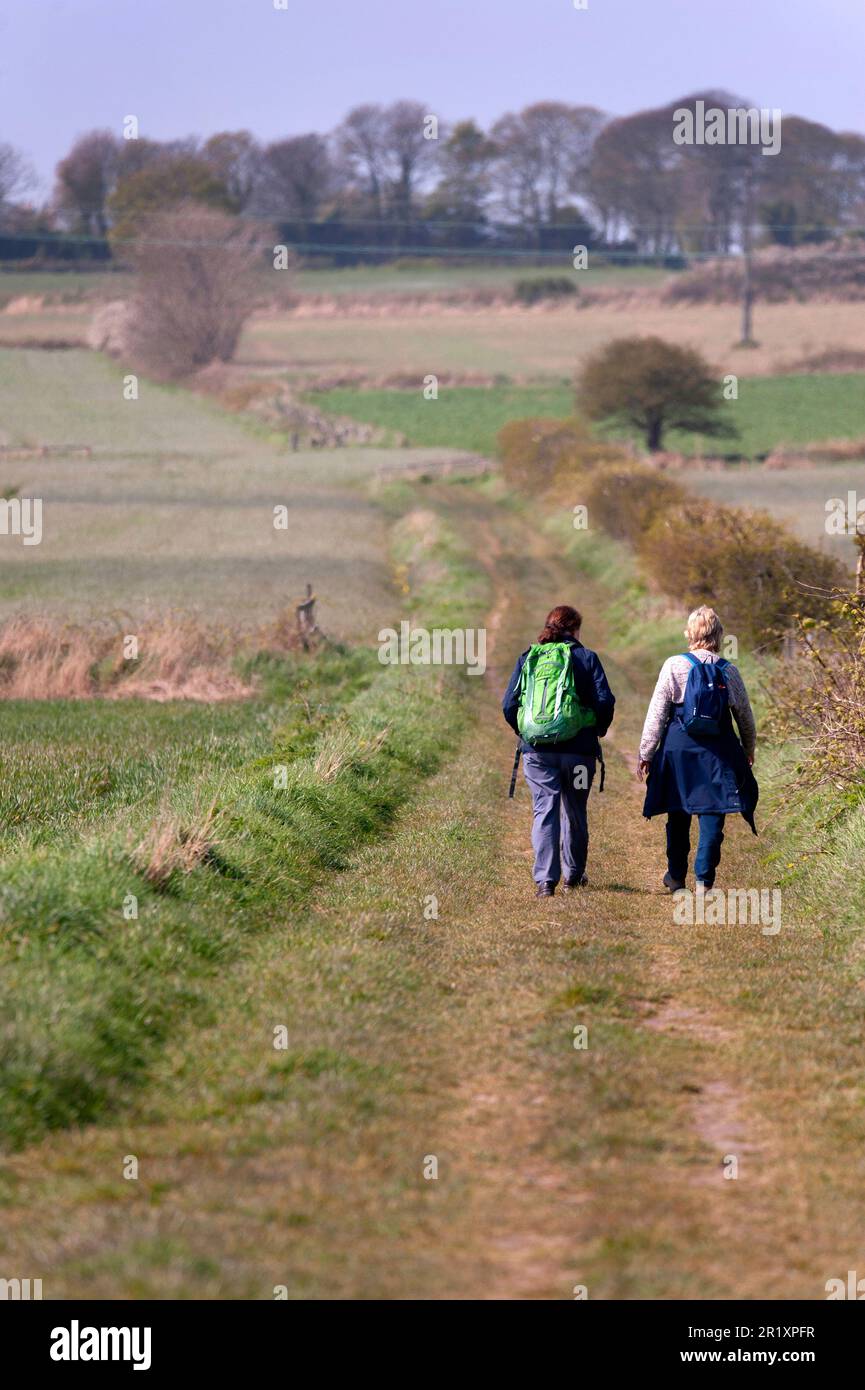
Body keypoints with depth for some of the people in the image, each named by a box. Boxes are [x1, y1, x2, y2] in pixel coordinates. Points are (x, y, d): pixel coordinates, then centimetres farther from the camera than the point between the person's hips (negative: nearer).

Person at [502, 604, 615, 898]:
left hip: (537, 750, 1)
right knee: (575, 812, 16)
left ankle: (545, 879, -14)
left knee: (544, 812, -2)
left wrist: (523, 731, 16)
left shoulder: (527, 659, 4)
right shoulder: (586, 658, -2)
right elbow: (604, 701, -8)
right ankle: (574, 874, 28)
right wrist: (599, 729, 11)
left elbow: (509, 705, 0)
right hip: (578, 749, -1)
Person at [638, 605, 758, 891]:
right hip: (718, 750, 0)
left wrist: (646, 753, 4)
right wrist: (749, 750, 31)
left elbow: (656, 714, -4)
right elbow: (745, 717, 14)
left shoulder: (673, 666, -5)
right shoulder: (729, 672, 2)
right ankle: (704, 880, -6)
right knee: (712, 817, 2)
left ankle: (676, 877, 26)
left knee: (678, 816, 14)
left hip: (678, 749, 0)